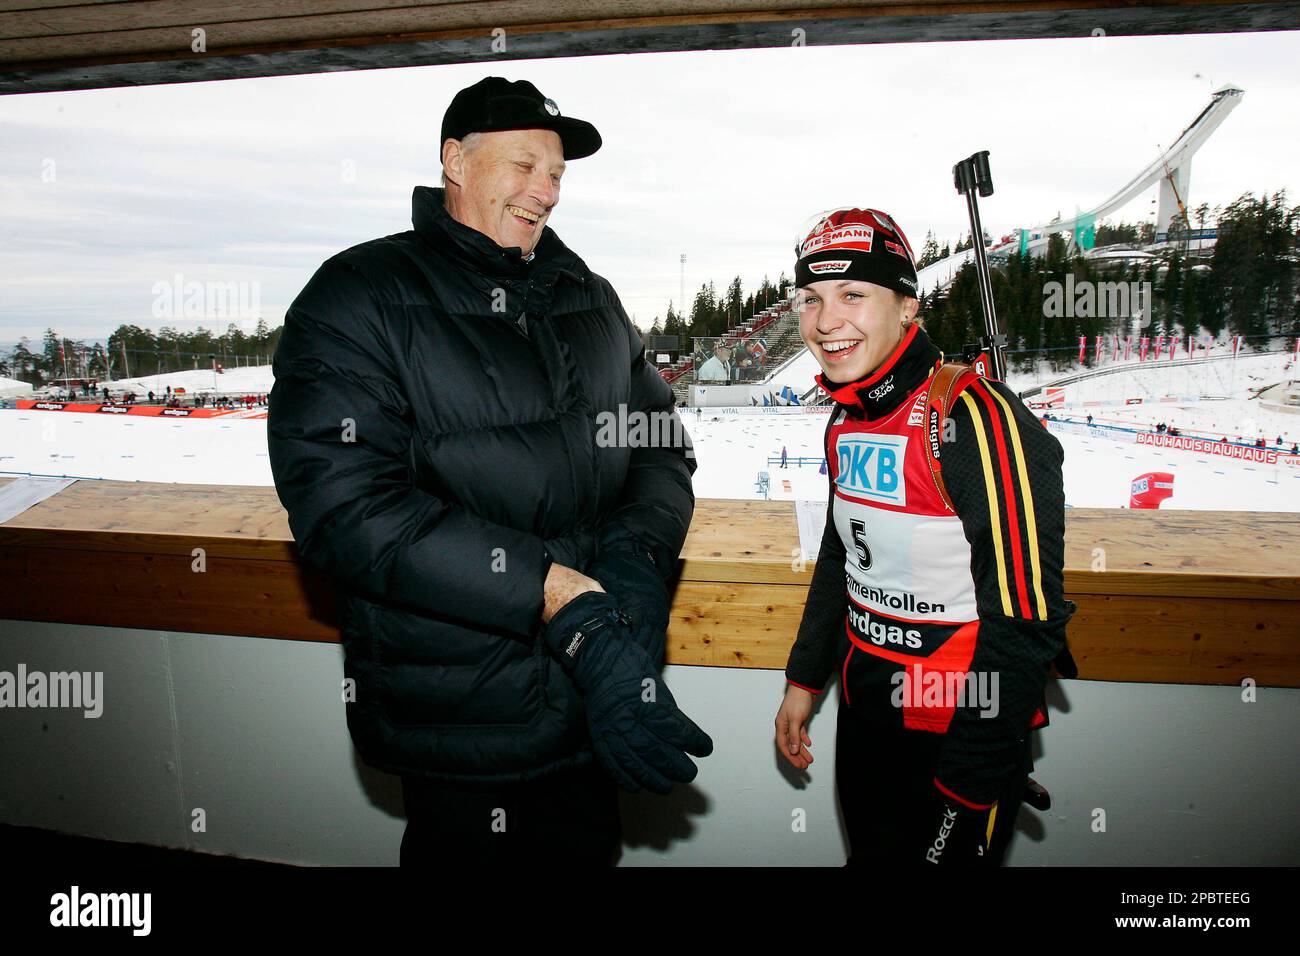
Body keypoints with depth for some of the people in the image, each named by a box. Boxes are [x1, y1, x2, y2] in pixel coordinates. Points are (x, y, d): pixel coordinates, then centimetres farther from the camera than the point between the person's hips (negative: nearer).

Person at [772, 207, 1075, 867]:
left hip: (959, 731, -7)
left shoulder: (979, 420, -22)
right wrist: (804, 678, 16)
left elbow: (1026, 621, -22)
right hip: (862, 714, 7)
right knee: (869, 850, 23)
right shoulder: (847, 422, 3)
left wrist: (967, 787, -18)